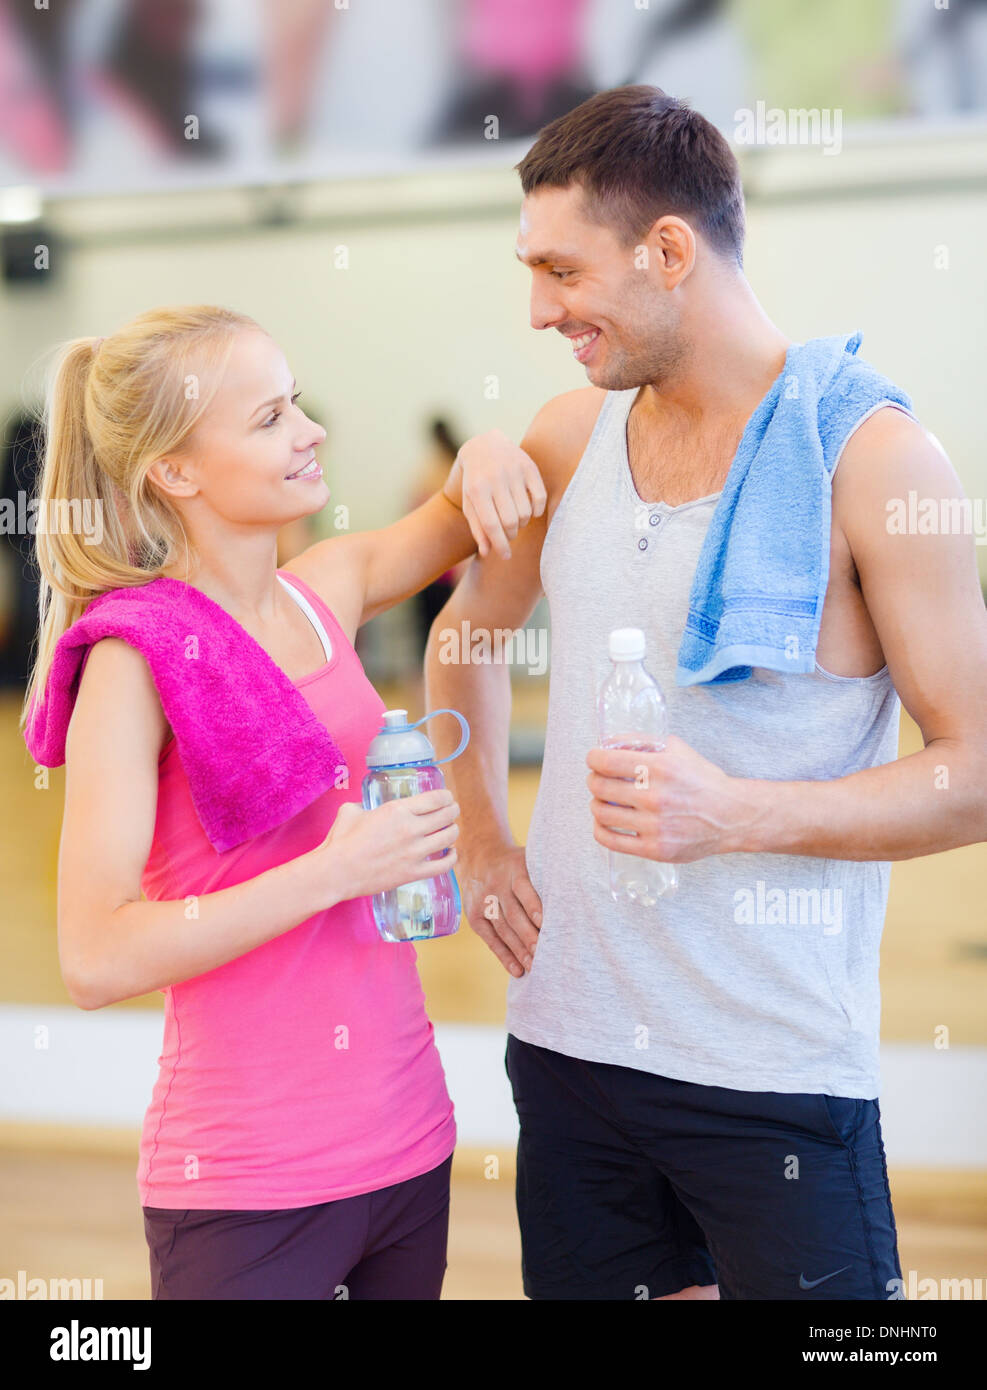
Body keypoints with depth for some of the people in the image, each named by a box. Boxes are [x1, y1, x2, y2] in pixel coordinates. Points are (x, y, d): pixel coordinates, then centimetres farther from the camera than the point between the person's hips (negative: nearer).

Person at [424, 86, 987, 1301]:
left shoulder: (868, 458, -11)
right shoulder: (569, 437, 5)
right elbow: (466, 635, 23)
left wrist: (736, 814, -22)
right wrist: (480, 837, 12)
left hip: (777, 1074, -5)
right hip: (566, 1033, 5)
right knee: (588, 1282, 16)